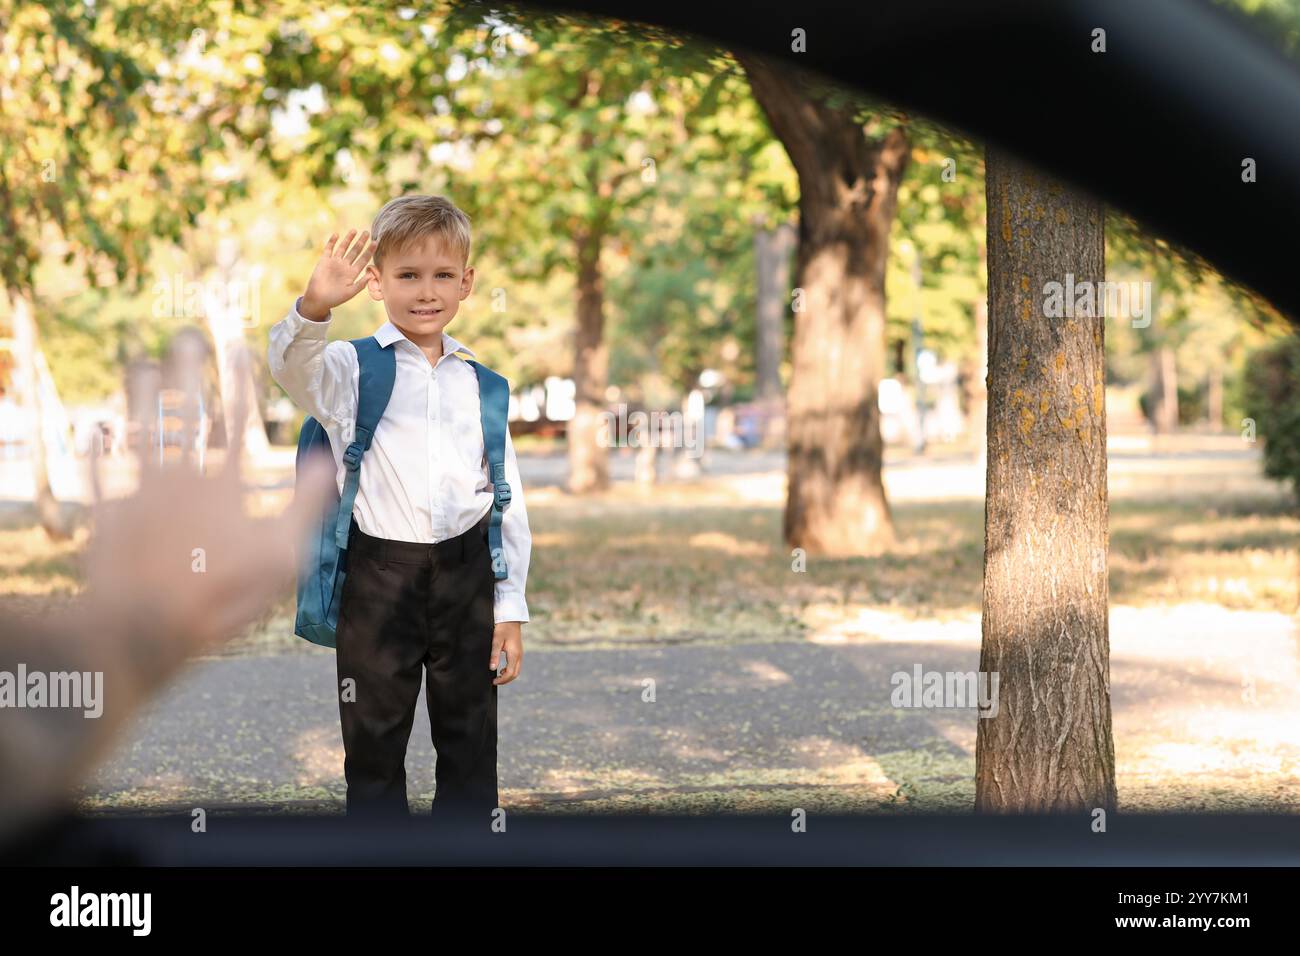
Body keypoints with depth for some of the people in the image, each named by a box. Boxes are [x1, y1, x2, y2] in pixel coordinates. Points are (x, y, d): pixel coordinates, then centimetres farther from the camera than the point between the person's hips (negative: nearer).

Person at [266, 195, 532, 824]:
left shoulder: (480, 384, 8)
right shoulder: (352, 368, 0)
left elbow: (508, 499, 9)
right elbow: (293, 369, -23)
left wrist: (510, 606, 6)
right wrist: (315, 306, -44)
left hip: (466, 572, 3)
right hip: (379, 576, -2)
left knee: (469, 742, 12)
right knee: (375, 745, 8)